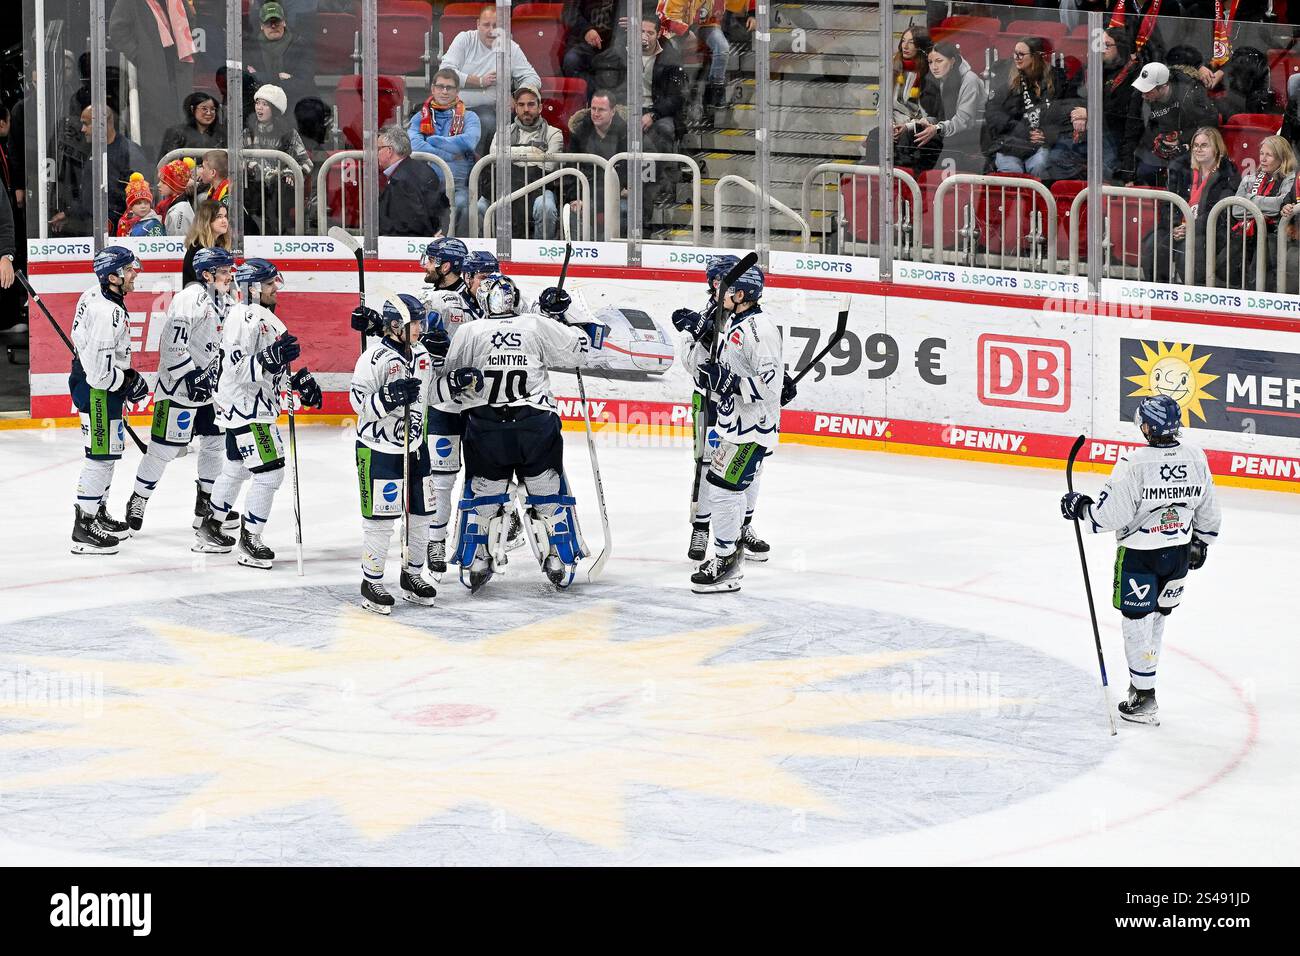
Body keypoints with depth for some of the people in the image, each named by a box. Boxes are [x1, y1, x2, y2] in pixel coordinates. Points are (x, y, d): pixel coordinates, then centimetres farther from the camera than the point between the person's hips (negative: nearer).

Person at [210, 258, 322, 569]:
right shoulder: (244, 318, -19)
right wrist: (270, 357, -37)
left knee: (236, 470, 21)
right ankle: (250, 543, -4)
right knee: (270, 474, -11)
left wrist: (297, 381, 13)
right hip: (245, 410, -11)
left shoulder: (265, 316, 14)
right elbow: (238, 368, -26)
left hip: (258, 407, 11)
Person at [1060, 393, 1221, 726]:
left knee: (1136, 621, 6)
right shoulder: (1196, 458, -4)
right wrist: (1200, 542, 23)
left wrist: (1080, 508, -3)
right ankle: (1142, 679, 31)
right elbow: (1208, 511, 7)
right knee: (1158, 616, 20)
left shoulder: (1133, 464, -22)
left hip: (1139, 555, -5)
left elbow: (1112, 514, -20)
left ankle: (1145, 698, 7)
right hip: (1178, 553, 6)